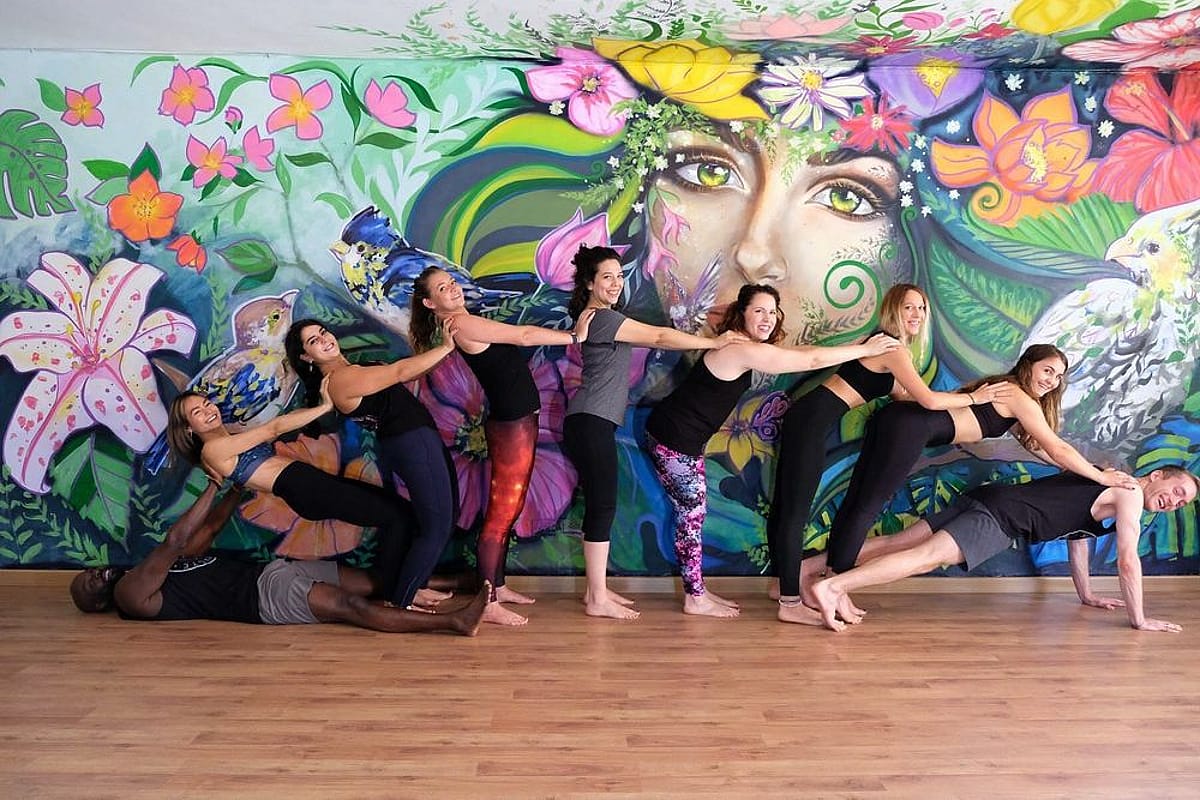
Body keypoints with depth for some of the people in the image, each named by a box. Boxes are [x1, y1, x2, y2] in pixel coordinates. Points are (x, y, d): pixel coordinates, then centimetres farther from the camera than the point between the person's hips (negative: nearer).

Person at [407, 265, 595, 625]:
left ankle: (498, 586, 26)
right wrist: (575, 337, -6)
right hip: (511, 424, -10)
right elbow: (524, 336, -14)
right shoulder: (462, 323, -14)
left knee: (509, 511, 16)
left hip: (520, 422, 10)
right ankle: (487, 603, -2)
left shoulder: (470, 322, 17)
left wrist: (572, 333, 4)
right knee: (500, 514, -7)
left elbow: (519, 339, 11)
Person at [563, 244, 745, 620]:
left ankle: (596, 589, 18)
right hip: (590, 423, -10)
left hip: (593, 423, 10)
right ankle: (598, 599, -2)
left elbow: (651, 336, 16)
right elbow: (660, 338, -14)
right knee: (602, 507, -8)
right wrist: (714, 343, -6)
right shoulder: (601, 318, -12)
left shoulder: (597, 317, 19)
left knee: (599, 506, 11)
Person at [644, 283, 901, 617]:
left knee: (694, 513, 12)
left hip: (686, 440, 10)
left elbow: (802, 350, 13)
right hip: (674, 439, -10)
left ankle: (697, 591, 21)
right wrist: (865, 349, -9)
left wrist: (861, 344, 12)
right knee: (692, 515, -2)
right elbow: (812, 359, -20)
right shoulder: (744, 351, -22)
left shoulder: (740, 345, 10)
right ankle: (696, 599, 9)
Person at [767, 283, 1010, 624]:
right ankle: (790, 603, -4)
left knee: (785, 506, 16)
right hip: (813, 420, -10)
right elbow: (929, 400, -13)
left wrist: (958, 395, 20)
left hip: (804, 416, 10)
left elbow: (905, 397, 22)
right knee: (795, 512, -8)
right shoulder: (892, 349, -10)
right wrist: (973, 397, 1)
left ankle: (783, 583, 27)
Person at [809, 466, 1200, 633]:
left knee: (894, 543, 0)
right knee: (925, 557, -24)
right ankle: (831, 586, -40)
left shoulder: (1103, 484, 30)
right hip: (998, 516, -8)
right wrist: (1139, 619, 5)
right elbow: (1128, 560, -3)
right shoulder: (1130, 493, 3)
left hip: (983, 499, 8)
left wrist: (1087, 595, 43)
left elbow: (1077, 535, 38)